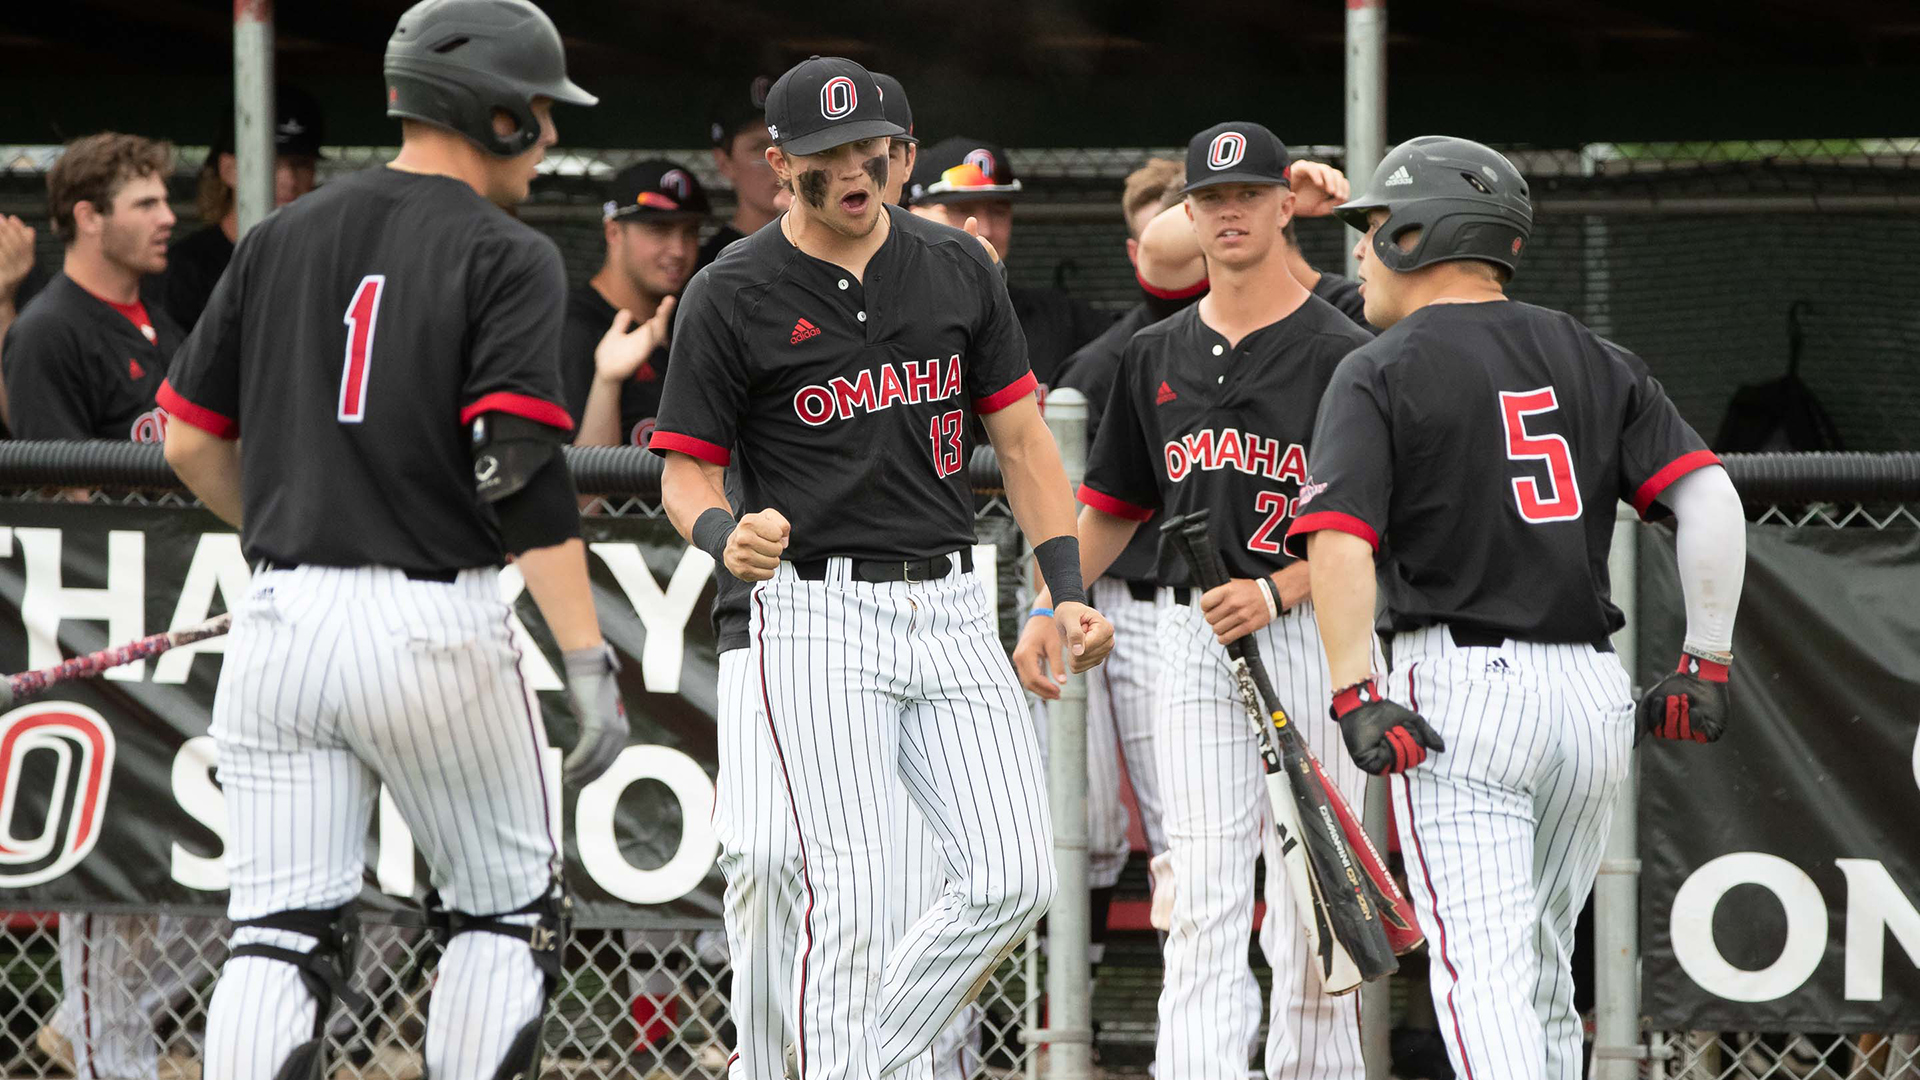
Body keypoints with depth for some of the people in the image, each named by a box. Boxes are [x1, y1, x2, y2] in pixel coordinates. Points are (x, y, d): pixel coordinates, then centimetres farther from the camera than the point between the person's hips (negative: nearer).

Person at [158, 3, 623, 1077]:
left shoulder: (280, 238, 11)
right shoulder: (506, 257, -6)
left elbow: (190, 442, 13)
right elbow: (524, 473, -16)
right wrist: (590, 659, -17)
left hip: (279, 623, 4)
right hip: (431, 622, -4)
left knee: (284, 934, 5)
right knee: (510, 911, 12)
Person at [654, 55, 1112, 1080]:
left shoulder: (957, 266, 9)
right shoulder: (733, 295, -3)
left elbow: (1020, 437, 13)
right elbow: (686, 473, 0)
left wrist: (1070, 592, 4)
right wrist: (726, 536, -24)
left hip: (951, 610, 5)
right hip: (819, 612, -4)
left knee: (1014, 879, -3)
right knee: (850, 897, -11)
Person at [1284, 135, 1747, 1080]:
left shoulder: (1379, 374, -1)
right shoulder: (1592, 360, 13)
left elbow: (1340, 544, -15)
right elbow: (1712, 503, 3)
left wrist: (1355, 696, -16)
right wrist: (1707, 662, 5)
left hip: (1460, 688, -5)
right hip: (1593, 687, 5)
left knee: (1482, 969, -11)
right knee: (1540, 966, 19)